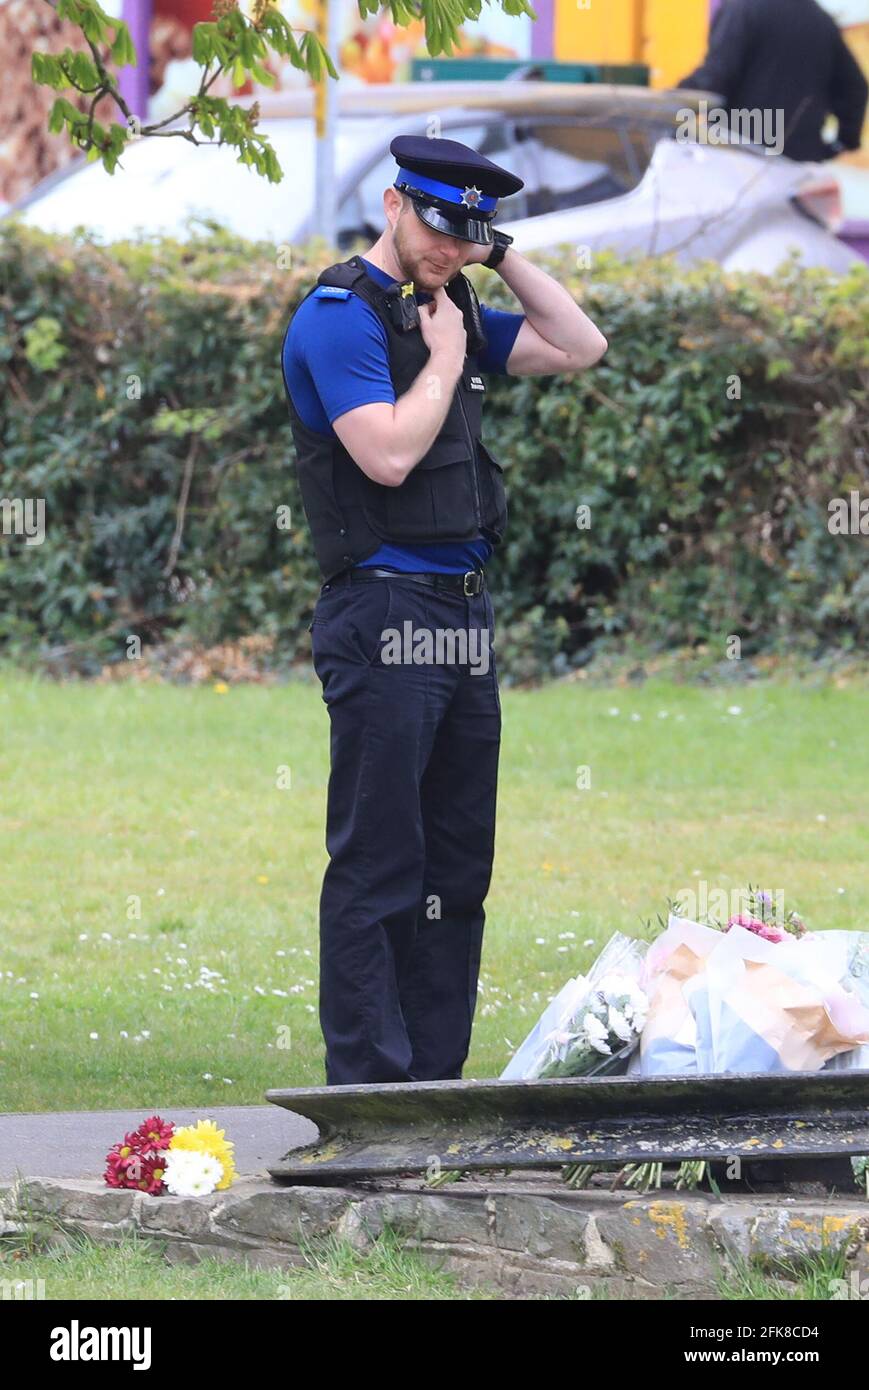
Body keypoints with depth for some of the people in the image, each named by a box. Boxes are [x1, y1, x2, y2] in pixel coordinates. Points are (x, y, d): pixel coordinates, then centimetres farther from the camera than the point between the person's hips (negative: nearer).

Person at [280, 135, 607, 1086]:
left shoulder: (451, 314, 16)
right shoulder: (340, 317, -9)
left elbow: (580, 347, 20)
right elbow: (389, 454, -19)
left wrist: (505, 258, 11)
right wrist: (446, 358, -7)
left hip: (463, 616, 9)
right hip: (383, 616, -9)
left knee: (455, 867, 10)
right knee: (377, 865, -7)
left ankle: (436, 1077, 14)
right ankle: (366, 1086, -6)